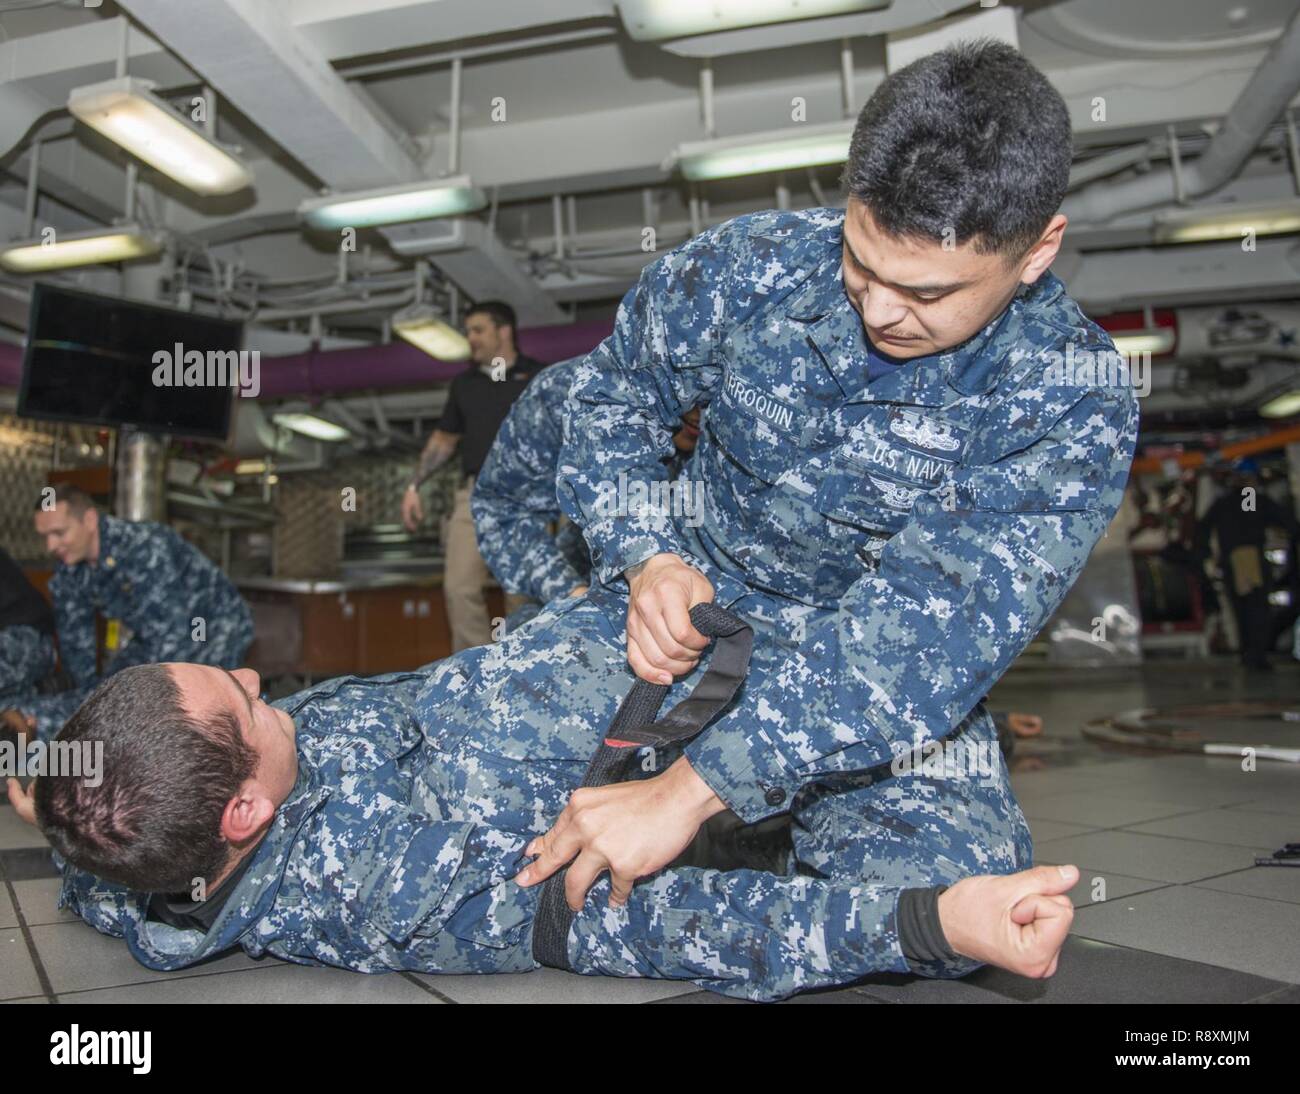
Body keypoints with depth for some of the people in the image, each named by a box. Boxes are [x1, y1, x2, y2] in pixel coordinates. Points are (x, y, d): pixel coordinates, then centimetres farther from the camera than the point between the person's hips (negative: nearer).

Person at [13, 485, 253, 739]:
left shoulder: (145, 548, -32)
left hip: (218, 629, -8)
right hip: (155, 638, 8)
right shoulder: (67, 571, -6)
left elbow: (168, 634, -33)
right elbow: (73, 637, 4)